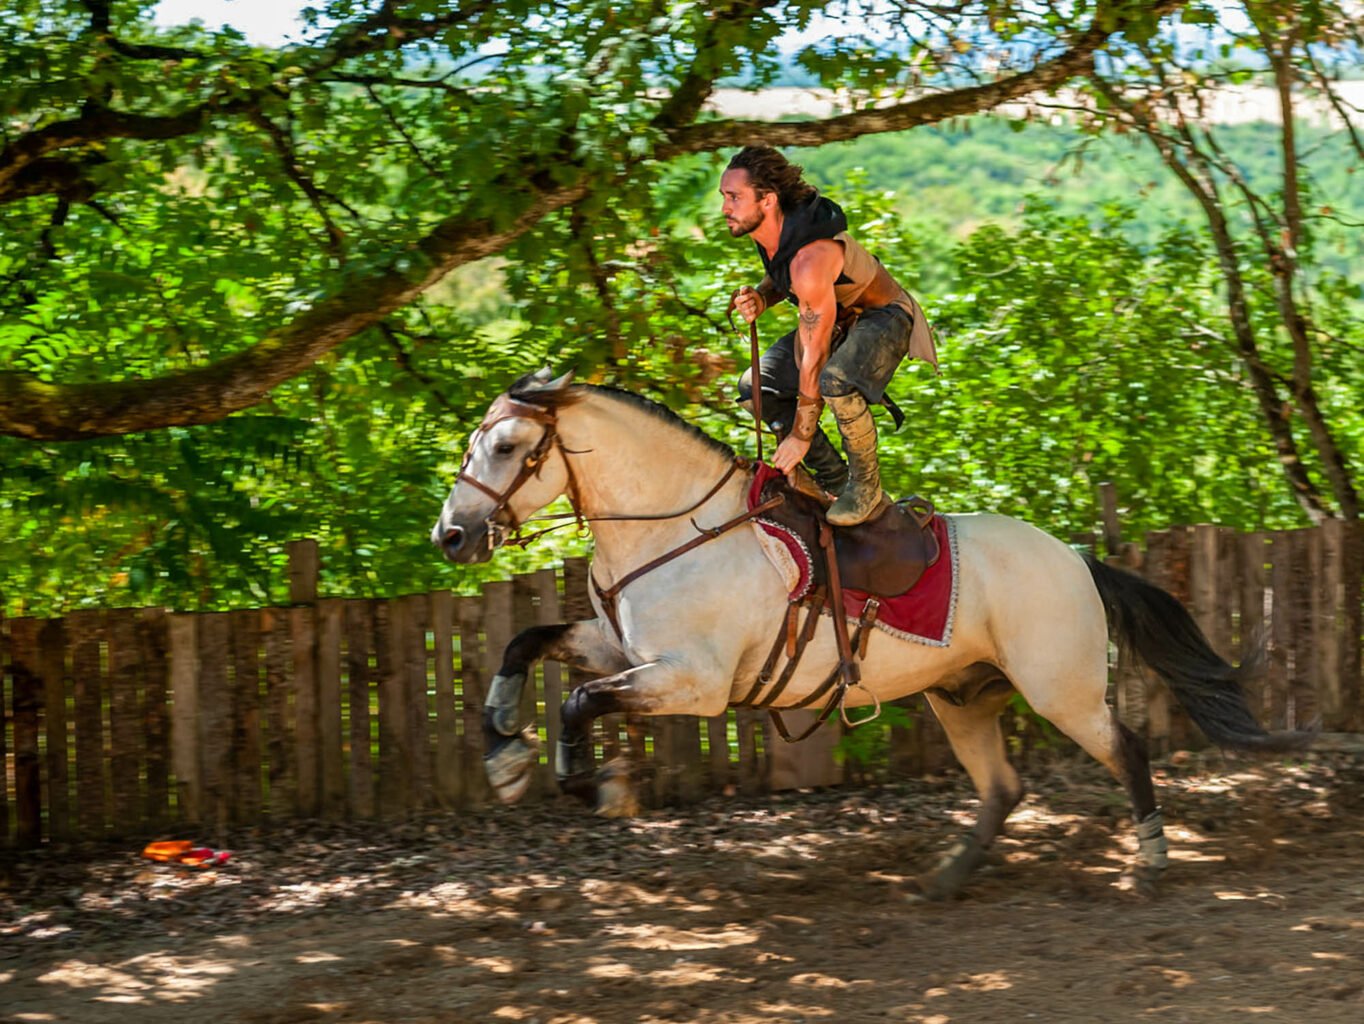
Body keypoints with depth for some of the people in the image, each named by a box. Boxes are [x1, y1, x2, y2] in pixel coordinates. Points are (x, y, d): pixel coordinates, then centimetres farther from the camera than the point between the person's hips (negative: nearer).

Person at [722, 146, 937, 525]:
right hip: (838, 318, 10)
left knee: (835, 381, -38)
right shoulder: (768, 228, -11)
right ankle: (833, 481, 10)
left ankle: (867, 489, -16)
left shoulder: (811, 258, -37)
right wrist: (760, 298, -14)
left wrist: (800, 437, -24)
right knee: (756, 385, 3)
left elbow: (814, 357, -31)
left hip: (885, 318, -10)